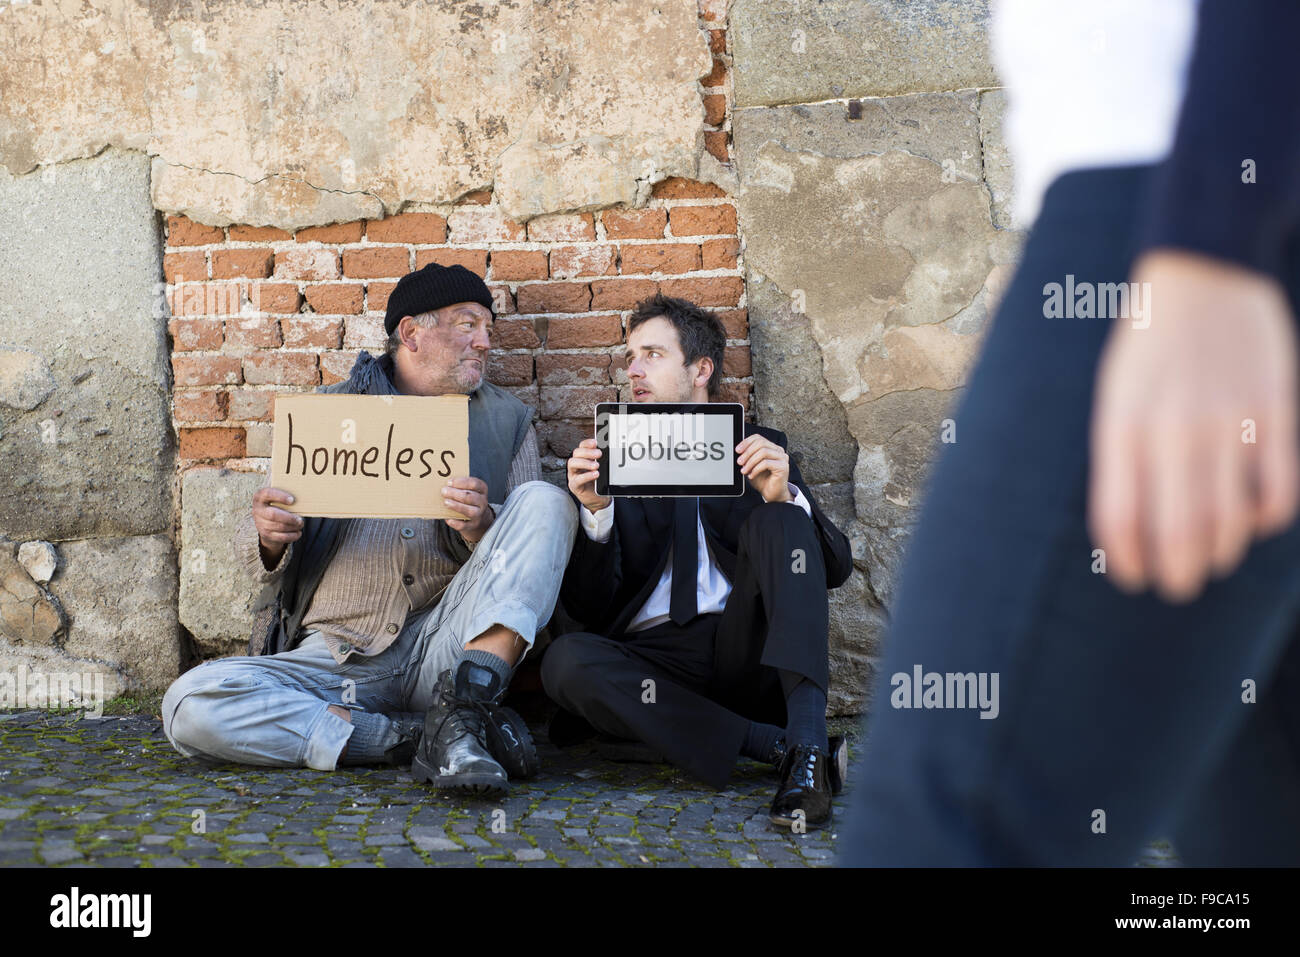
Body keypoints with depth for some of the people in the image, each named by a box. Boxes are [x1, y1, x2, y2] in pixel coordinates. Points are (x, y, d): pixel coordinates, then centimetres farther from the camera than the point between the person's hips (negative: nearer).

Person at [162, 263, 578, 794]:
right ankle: (422, 739, -21)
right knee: (190, 705, -25)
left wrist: (481, 530, -19)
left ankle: (463, 706, -28)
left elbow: (529, 560, 5)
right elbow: (266, 556, 13)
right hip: (334, 659, 1)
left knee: (544, 502, -17)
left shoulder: (507, 420, 12)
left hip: (445, 649, 0)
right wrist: (269, 538, -13)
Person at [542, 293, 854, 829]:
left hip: (749, 652, 0)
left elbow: (835, 567, 7)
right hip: (656, 659, 0)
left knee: (777, 520, -21)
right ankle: (777, 746, -29)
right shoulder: (611, 463, 17)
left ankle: (809, 742, -37)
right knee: (565, 660, -29)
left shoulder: (759, 449, 18)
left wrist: (783, 495, -12)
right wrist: (596, 510, -11)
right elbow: (587, 609, 6)